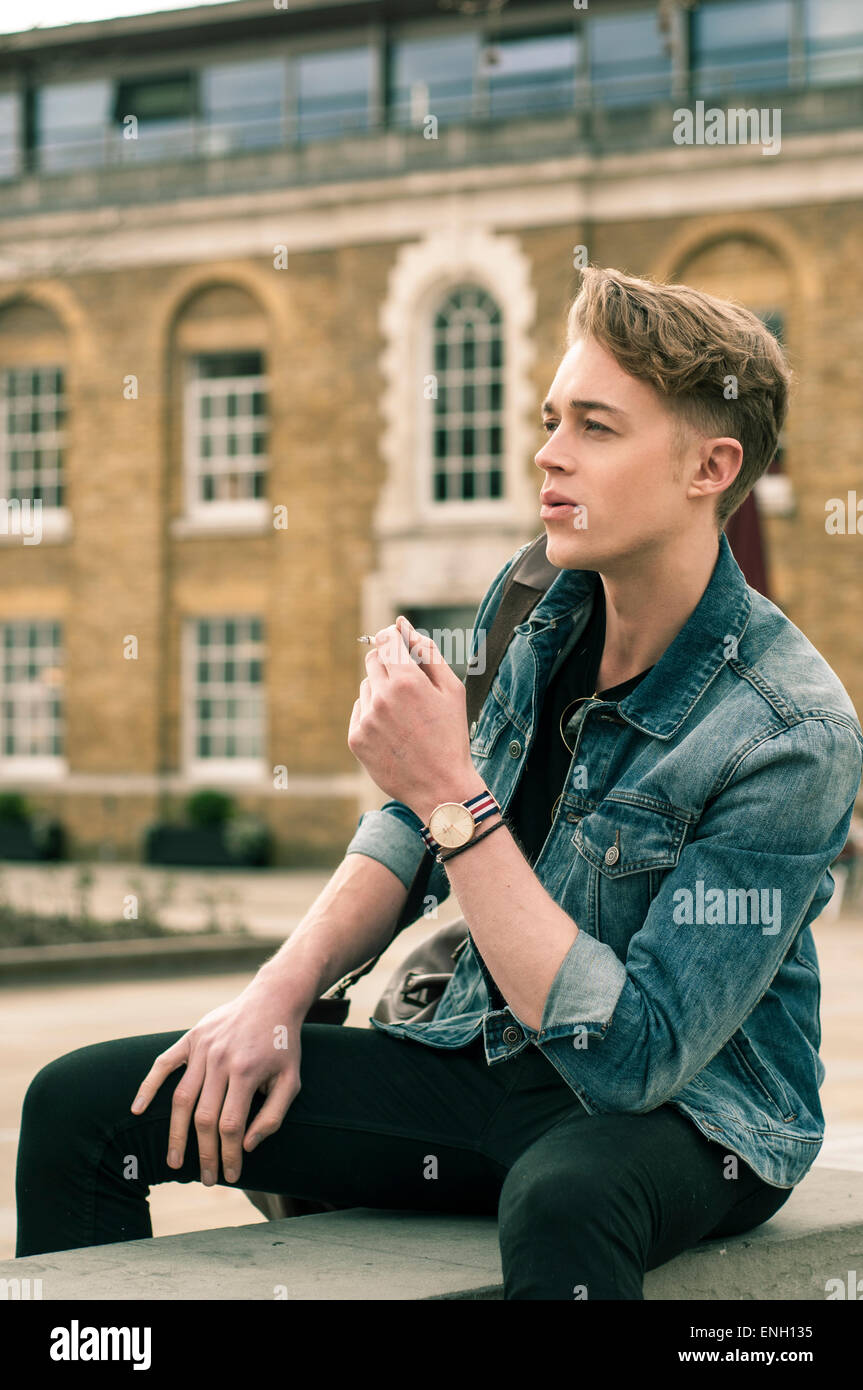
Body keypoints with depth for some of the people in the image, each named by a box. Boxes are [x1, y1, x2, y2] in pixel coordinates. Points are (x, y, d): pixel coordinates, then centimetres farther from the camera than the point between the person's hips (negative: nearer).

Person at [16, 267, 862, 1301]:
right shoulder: (531, 607, 0)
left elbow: (632, 1054, -28)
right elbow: (413, 828, 15)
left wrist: (452, 796, -29)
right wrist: (280, 991, -2)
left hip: (687, 1113, -6)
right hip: (484, 1059, 6)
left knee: (559, 1198, -44)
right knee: (79, 1101, -5)